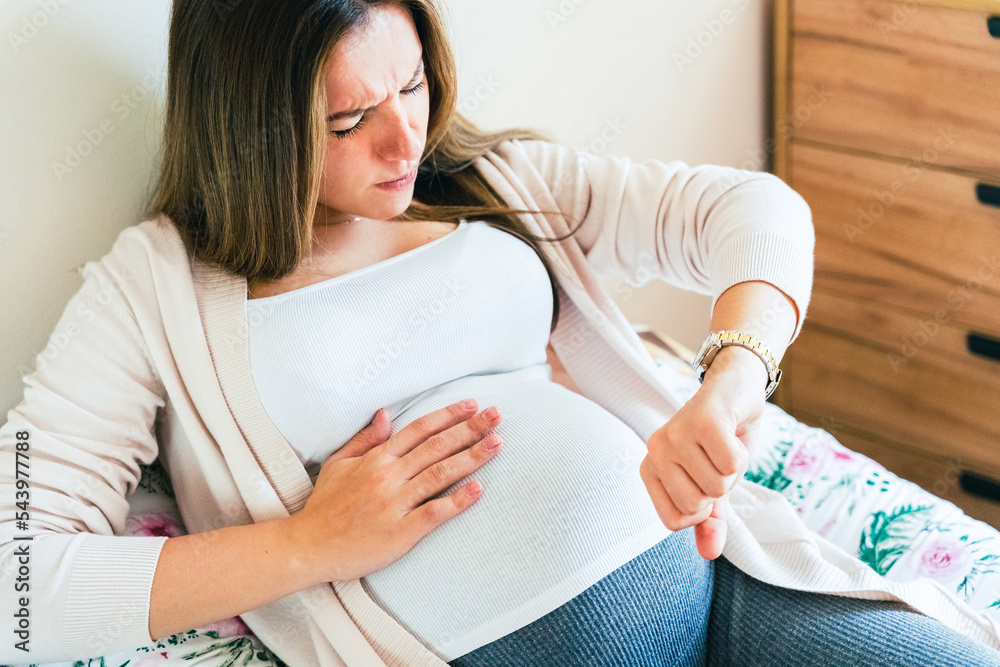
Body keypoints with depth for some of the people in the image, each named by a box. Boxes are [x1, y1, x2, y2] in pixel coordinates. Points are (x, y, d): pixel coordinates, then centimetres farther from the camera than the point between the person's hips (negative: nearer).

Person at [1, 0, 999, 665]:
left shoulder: (496, 179, 14)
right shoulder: (155, 287, 4)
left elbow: (755, 210, 6)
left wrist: (729, 386, -16)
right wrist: (311, 544, -10)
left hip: (711, 572, 5)